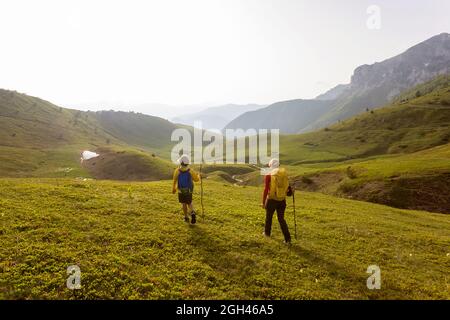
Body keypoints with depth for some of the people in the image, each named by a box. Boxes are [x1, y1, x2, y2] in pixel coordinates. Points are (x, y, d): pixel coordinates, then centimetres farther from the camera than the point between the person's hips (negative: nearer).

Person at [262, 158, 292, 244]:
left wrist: (263, 202, -7)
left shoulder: (268, 176, -10)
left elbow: (266, 190, -14)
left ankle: (267, 232, 40)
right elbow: (288, 188, 2)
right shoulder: (284, 175, 1)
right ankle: (287, 239, 7)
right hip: (282, 200, 3)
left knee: (269, 217, 20)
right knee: (281, 219, 13)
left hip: (272, 200, -3)